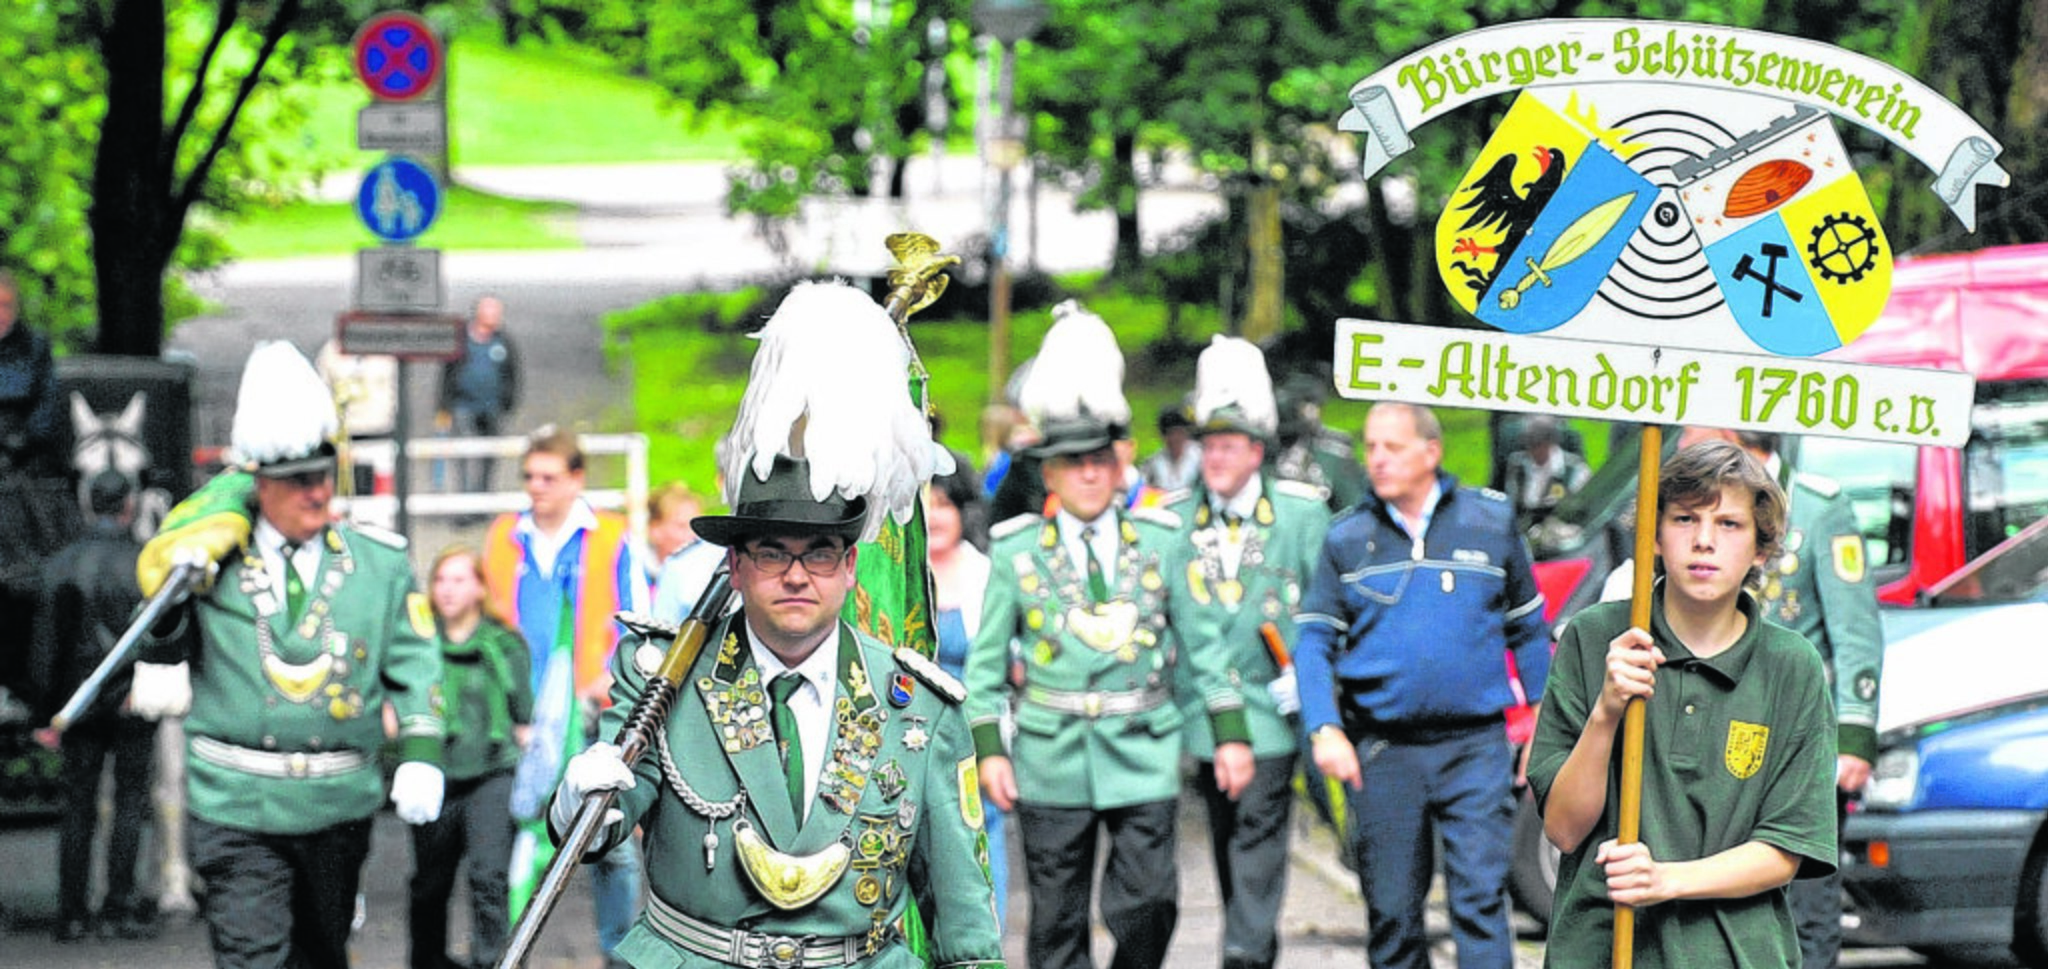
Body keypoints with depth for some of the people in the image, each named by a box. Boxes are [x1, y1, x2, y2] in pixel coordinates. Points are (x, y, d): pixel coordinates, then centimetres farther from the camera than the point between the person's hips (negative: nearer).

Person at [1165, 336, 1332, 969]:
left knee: (1259, 829, -13)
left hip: (1270, 709, -4)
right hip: (1201, 714, 4)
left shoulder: (1301, 514, 1)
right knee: (1227, 839, 11)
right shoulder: (1176, 520, 9)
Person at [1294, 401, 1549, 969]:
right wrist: (1324, 730, -11)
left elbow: (1528, 630, 14)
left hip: (1475, 745, -1)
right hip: (1381, 750, 1)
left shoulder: (1491, 523, 6)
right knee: (1390, 909, 6)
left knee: (1480, 895, -12)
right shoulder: (1347, 539, 7)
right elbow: (1314, 641, 4)